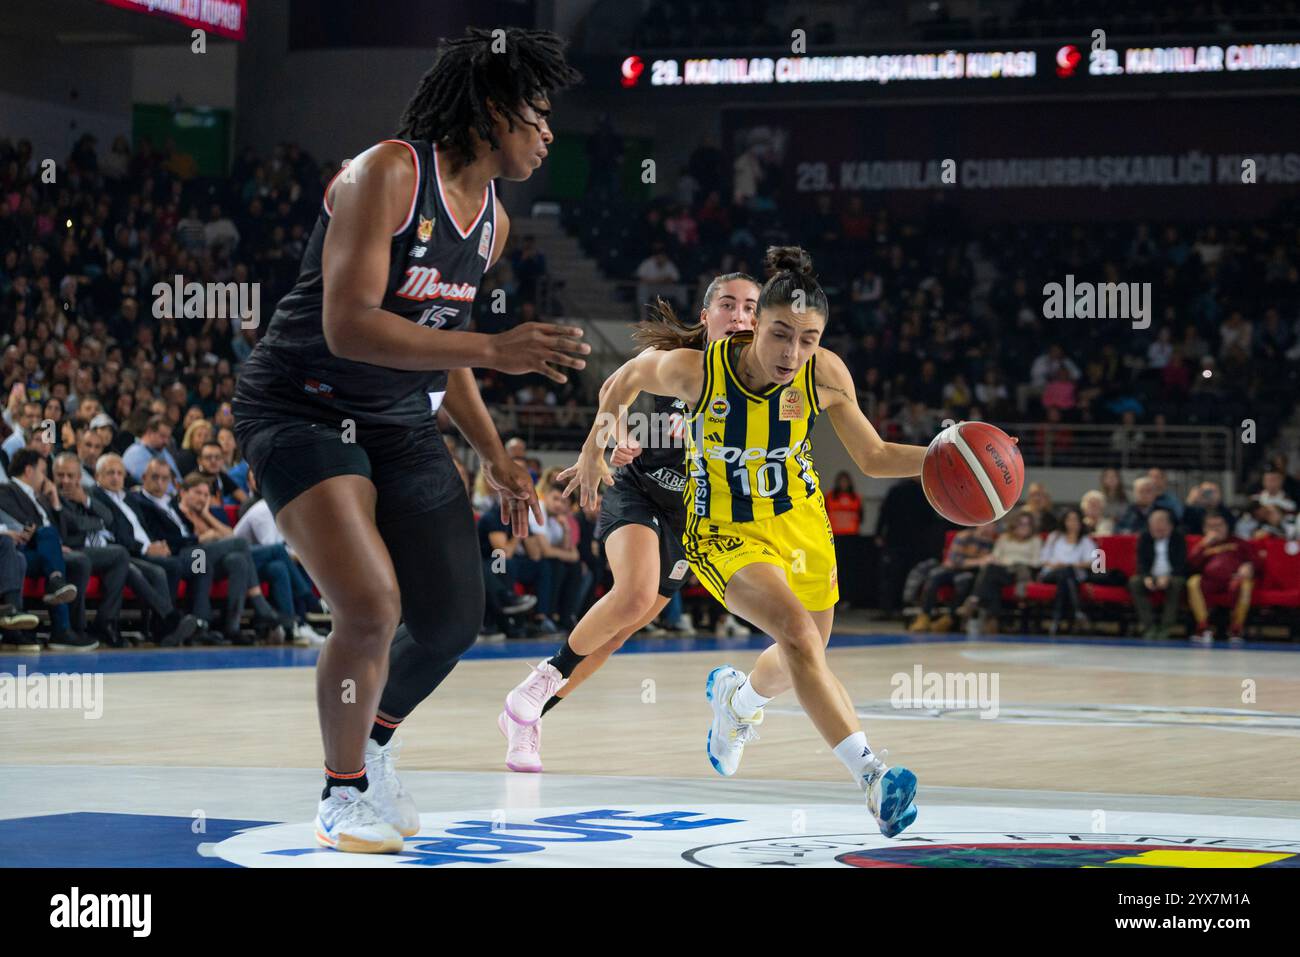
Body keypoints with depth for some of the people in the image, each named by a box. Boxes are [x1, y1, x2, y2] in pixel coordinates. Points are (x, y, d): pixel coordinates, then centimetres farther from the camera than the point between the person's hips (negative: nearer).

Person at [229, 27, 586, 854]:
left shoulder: (493, 221, 7)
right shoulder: (387, 174, -20)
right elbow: (348, 326, -29)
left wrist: (496, 457, 12)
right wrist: (494, 349, -32)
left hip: (403, 422, 8)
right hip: (303, 409, -8)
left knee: (453, 620, 6)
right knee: (372, 609, -22)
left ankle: (374, 747, 36)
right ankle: (344, 794, 2)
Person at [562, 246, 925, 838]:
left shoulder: (826, 375, -19)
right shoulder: (696, 369, -26)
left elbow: (873, 456, -6)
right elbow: (629, 377, -3)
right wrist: (595, 449, -2)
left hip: (800, 522, 4)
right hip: (724, 533, -4)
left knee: (801, 665, 19)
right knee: (797, 629, -29)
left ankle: (737, 698, 56)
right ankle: (870, 776, -34)